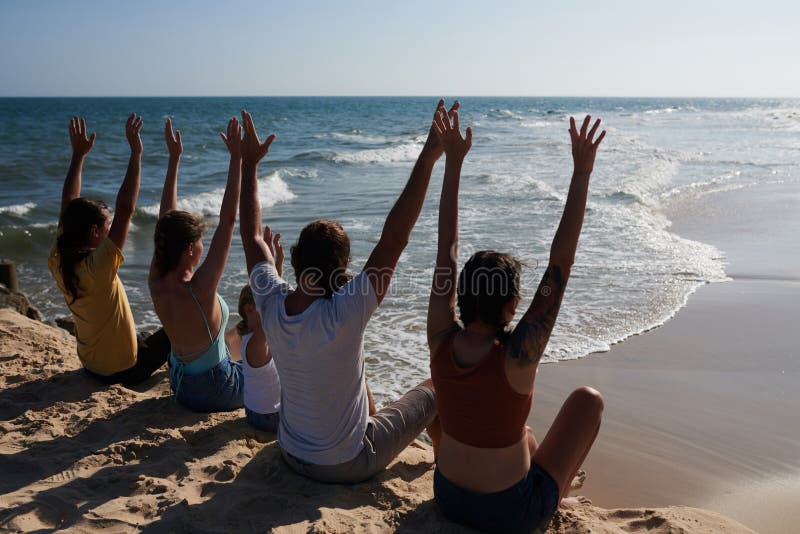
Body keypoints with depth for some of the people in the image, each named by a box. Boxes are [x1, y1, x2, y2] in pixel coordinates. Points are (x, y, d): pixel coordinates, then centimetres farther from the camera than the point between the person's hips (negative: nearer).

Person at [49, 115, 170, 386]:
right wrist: (136, 153, -33)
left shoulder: (57, 263, -10)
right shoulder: (96, 268, -31)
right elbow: (125, 209, -36)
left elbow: (68, 206, 0)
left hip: (91, 365, 8)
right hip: (124, 370, -8)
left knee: (145, 337, 32)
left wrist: (78, 154, 3)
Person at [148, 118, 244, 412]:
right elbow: (228, 221, -34)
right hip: (213, 392, -6)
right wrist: (236, 158, -31)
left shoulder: (156, 283, -14)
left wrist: (174, 158, -2)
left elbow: (166, 217, -7)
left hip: (180, 385, 7)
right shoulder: (199, 290, -33)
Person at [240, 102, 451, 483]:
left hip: (292, 454, 6)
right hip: (346, 466, -6)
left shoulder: (271, 303, -17)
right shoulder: (343, 314, -34)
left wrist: (249, 163, 4)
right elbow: (394, 238, -37)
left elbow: (251, 235, -2)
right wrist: (427, 159, -35)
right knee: (435, 388, 11)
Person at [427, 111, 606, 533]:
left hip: (448, 498, 5)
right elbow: (561, 261, -28)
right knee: (588, 399, 11)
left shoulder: (441, 342, -17)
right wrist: (581, 173, -25)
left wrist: (453, 161, -9)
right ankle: (558, 495, 27)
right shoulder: (517, 356, -29)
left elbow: (447, 246, -12)